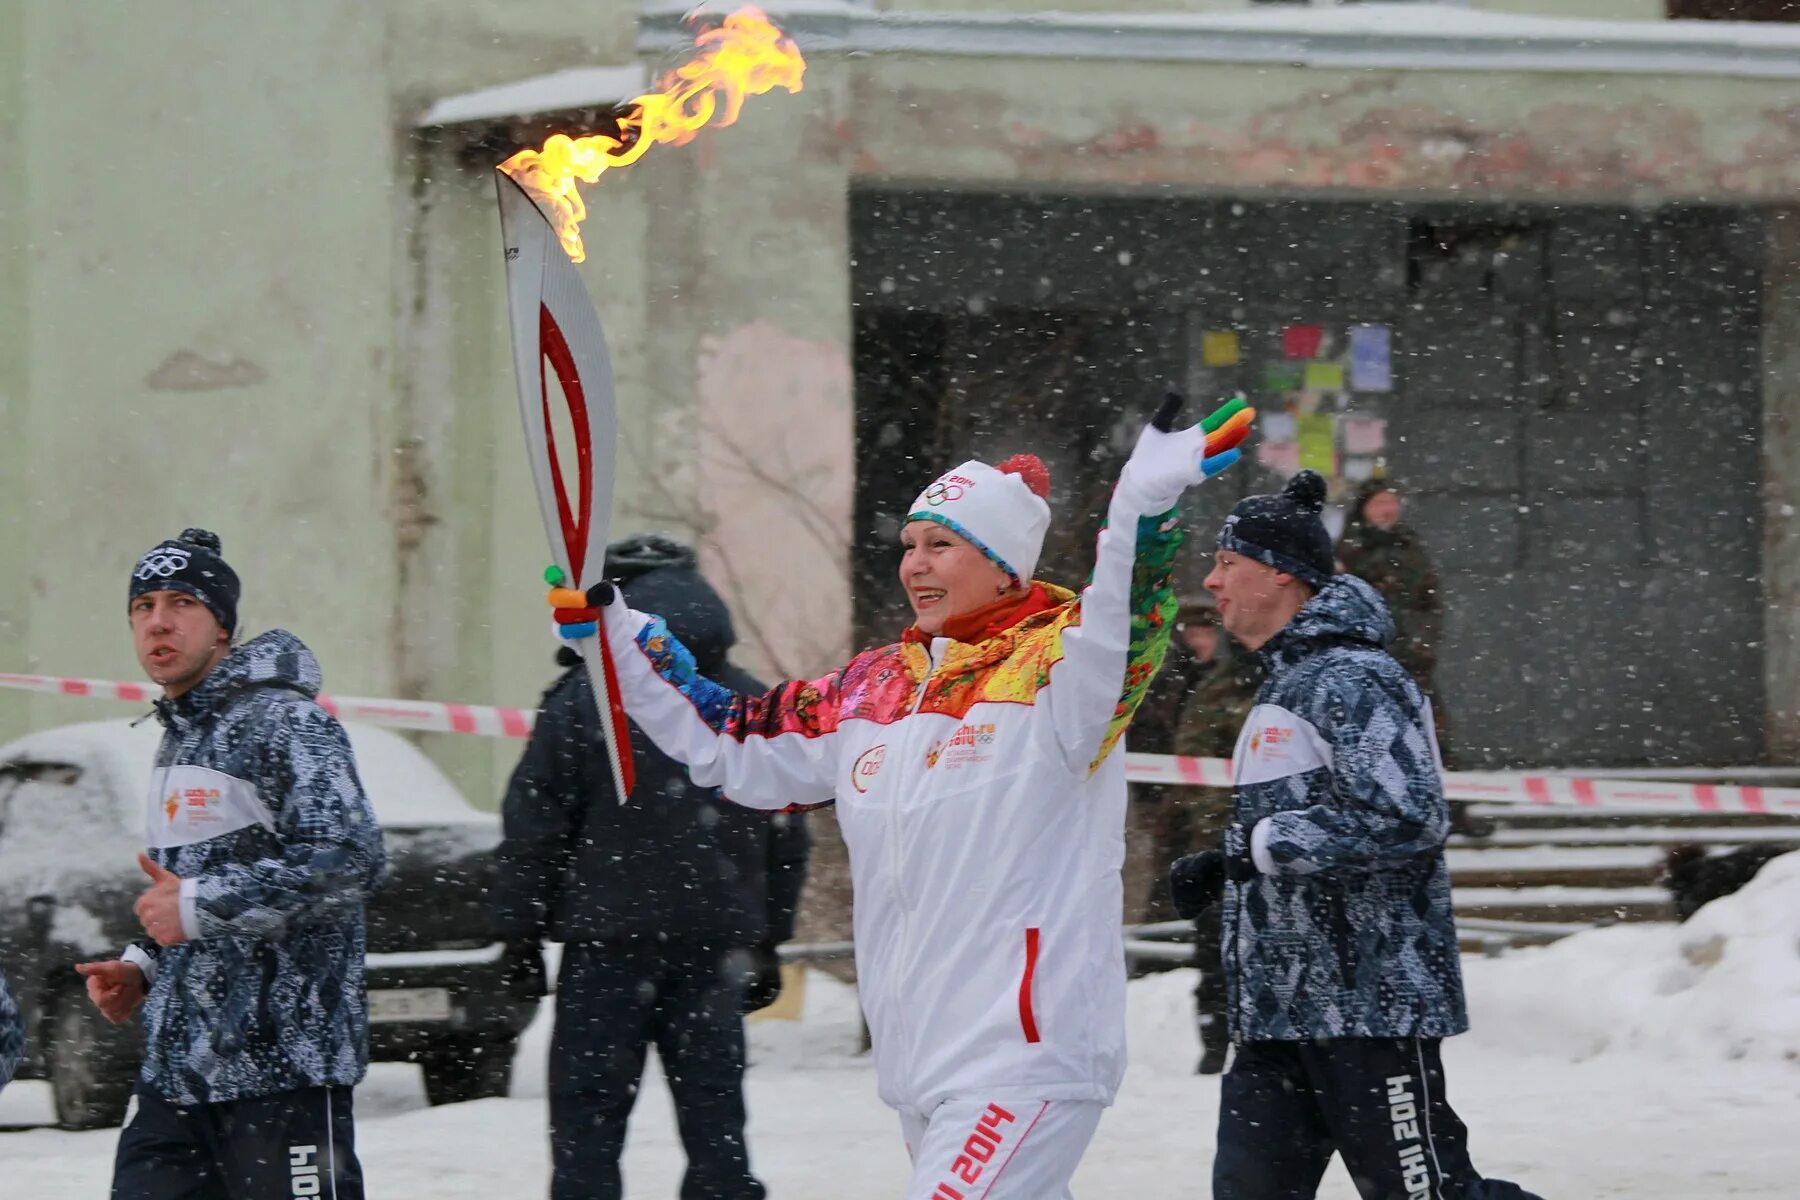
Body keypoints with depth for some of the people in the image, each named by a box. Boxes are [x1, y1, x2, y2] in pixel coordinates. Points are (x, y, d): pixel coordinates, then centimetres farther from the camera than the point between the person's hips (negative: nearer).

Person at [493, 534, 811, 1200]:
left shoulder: (583, 701, -4)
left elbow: (535, 826, -5)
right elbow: (787, 837, 17)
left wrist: (520, 930, 2)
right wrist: (767, 939, 23)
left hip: (610, 943, -4)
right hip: (717, 944, 4)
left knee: (587, 1119, 0)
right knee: (714, 1118, 6)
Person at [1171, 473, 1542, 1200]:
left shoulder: (1349, 679, -13)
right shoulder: (1284, 684, 19)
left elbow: (1406, 819, -23)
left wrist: (1263, 843, -17)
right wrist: (1224, 868, 10)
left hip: (1371, 1002, -10)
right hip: (1281, 1006, 10)